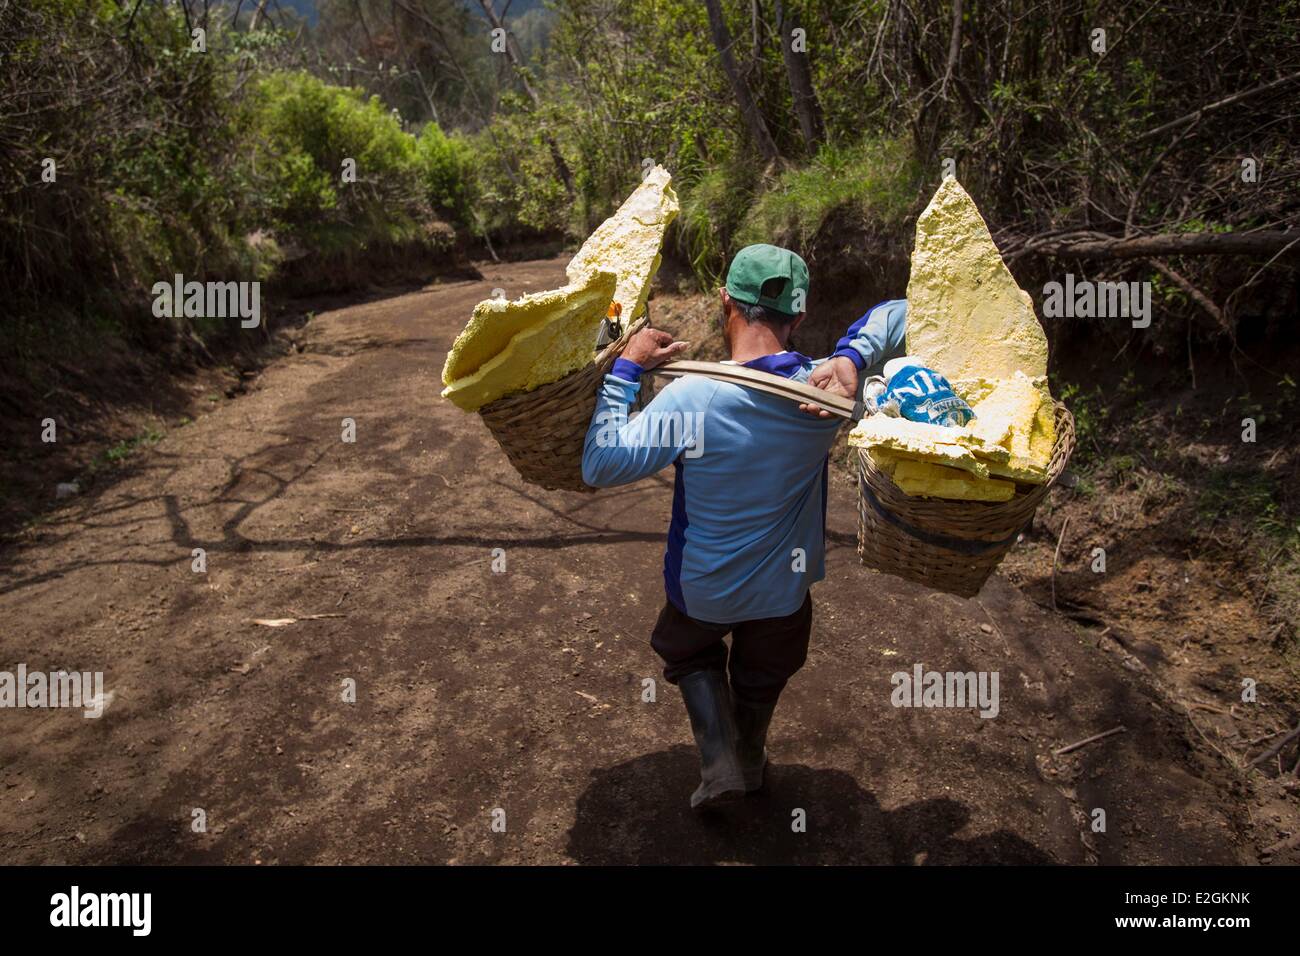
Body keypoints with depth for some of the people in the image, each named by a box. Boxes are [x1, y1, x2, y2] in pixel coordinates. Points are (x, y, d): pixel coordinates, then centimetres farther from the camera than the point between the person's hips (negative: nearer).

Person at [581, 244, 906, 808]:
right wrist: (852, 359, -26)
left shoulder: (691, 397, -31)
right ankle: (749, 763, 56)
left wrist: (627, 367, -23)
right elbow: (899, 313, -6)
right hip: (785, 589, 3)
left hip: (703, 590, -2)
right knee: (761, 678, 32)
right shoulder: (826, 391, -20)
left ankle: (720, 762, 20)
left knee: (689, 655, 32)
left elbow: (600, 464, -27)